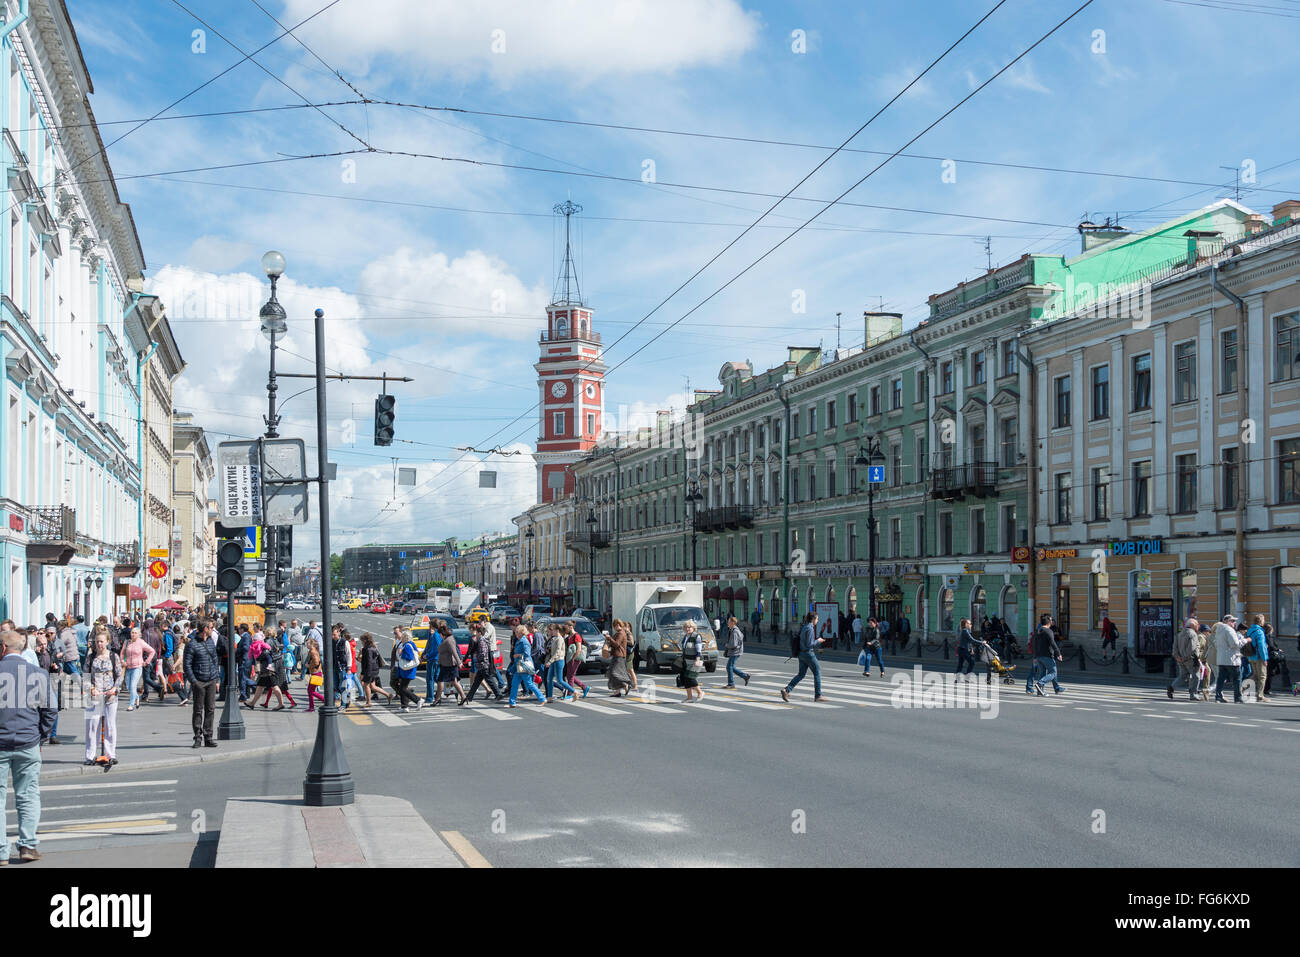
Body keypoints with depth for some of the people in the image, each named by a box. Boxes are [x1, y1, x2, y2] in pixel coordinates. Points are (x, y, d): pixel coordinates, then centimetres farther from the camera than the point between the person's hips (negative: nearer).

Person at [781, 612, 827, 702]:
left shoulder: (804, 627, 11)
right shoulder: (810, 629, -17)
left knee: (801, 675, 9)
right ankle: (818, 696, 10)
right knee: (817, 673, 5)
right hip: (808, 654, -9)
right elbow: (809, 644, -21)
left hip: (802, 654, 9)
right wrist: (818, 641, -7)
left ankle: (786, 690, -5)